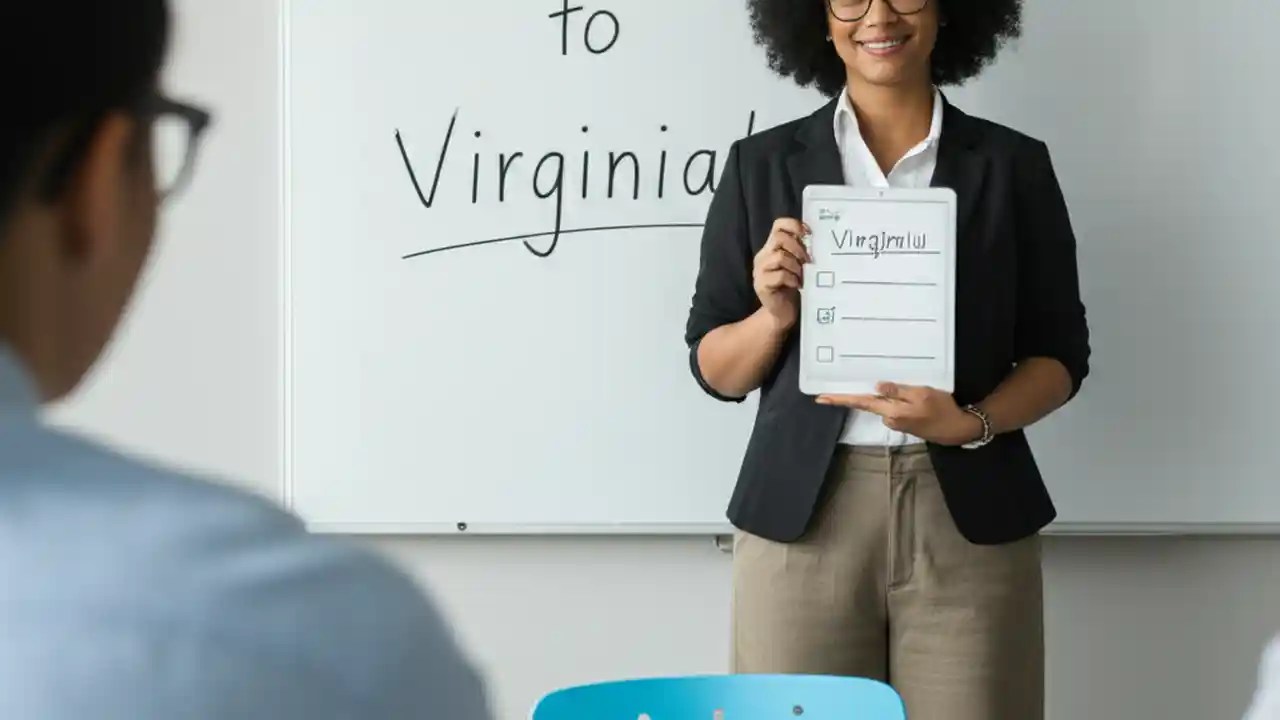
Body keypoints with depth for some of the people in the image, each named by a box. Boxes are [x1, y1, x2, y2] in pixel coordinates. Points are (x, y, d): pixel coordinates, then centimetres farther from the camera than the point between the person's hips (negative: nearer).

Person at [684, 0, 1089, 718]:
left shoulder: (1013, 165, 5)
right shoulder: (762, 163, 5)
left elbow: (1060, 356, 7)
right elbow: (715, 370, 7)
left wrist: (970, 424, -11)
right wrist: (774, 314, -13)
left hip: (969, 516, 0)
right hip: (802, 517, 0)